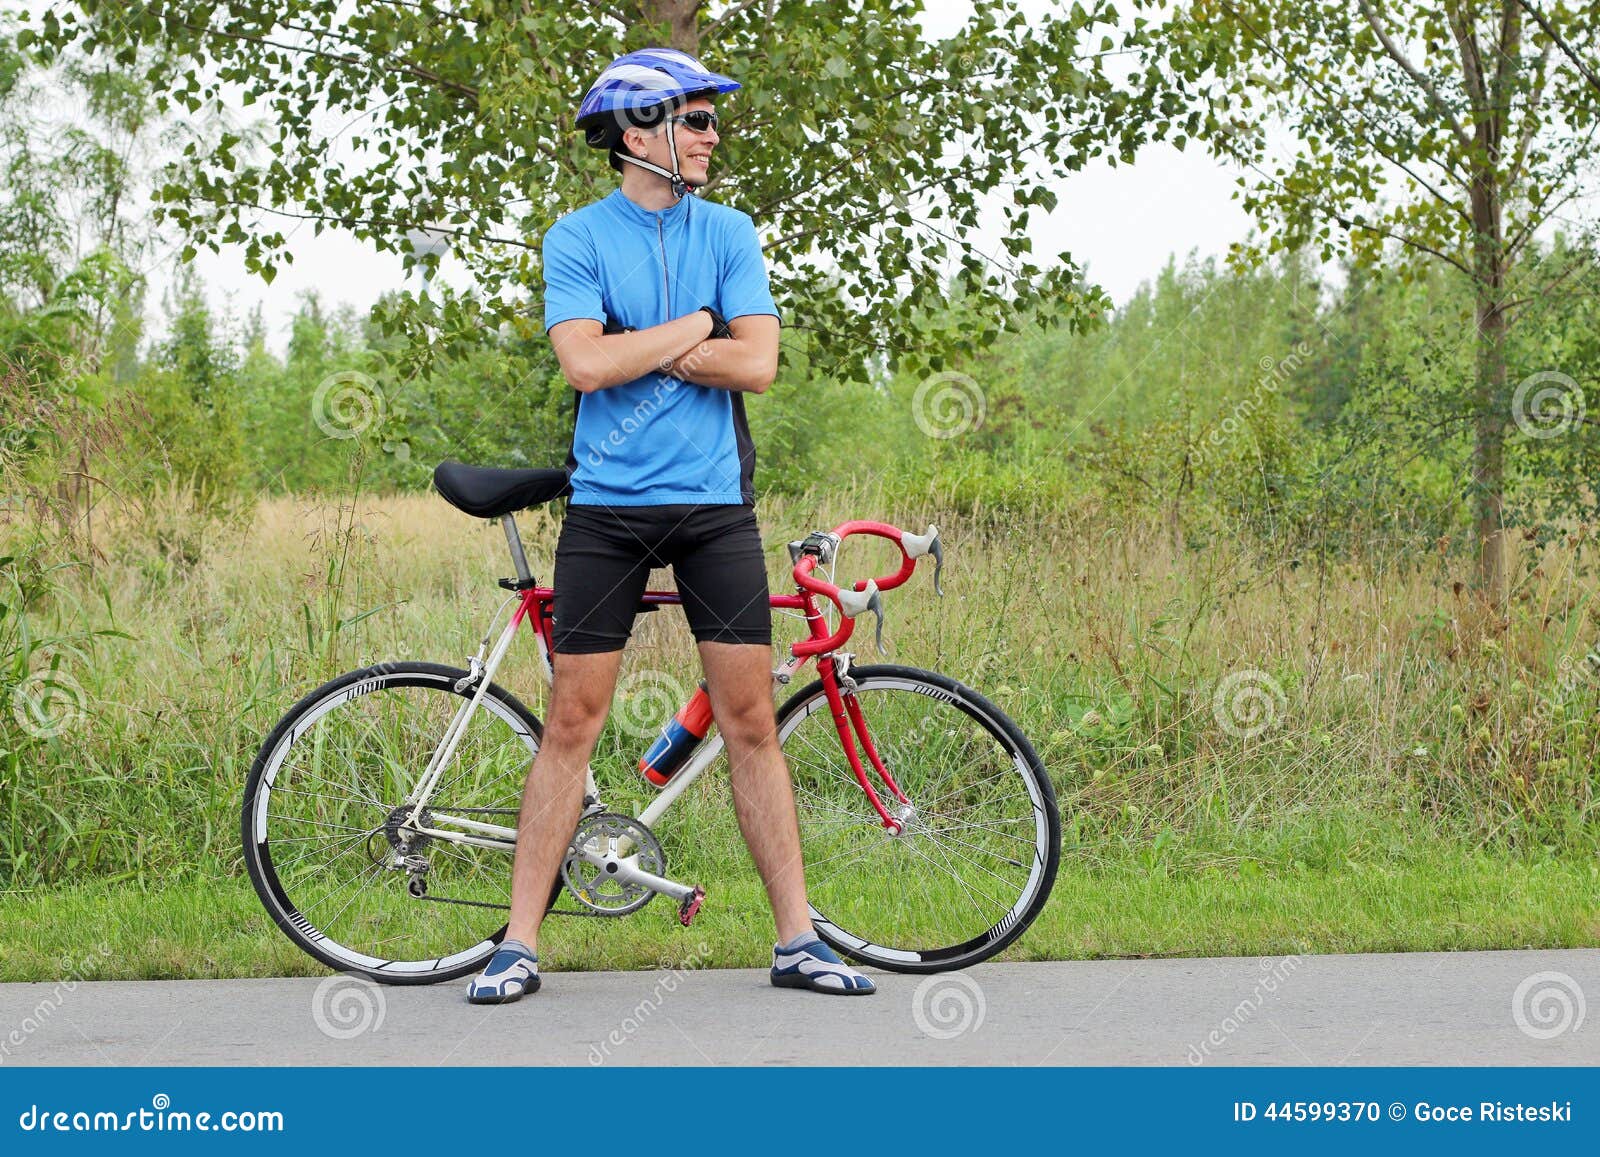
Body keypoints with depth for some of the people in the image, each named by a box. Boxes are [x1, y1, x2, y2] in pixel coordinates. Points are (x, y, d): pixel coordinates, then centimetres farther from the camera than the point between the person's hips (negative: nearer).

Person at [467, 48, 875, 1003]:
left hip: (714, 504, 2)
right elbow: (585, 362, -16)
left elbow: (757, 363, -6)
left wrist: (635, 348, -9)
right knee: (574, 722, 0)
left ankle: (798, 939, 7)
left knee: (751, 721, 1)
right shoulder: (578, 238, -1)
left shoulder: (729, 233, 6)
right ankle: (521, 942, 7)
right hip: (607, 508, -2)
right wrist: (693, 327, -7)